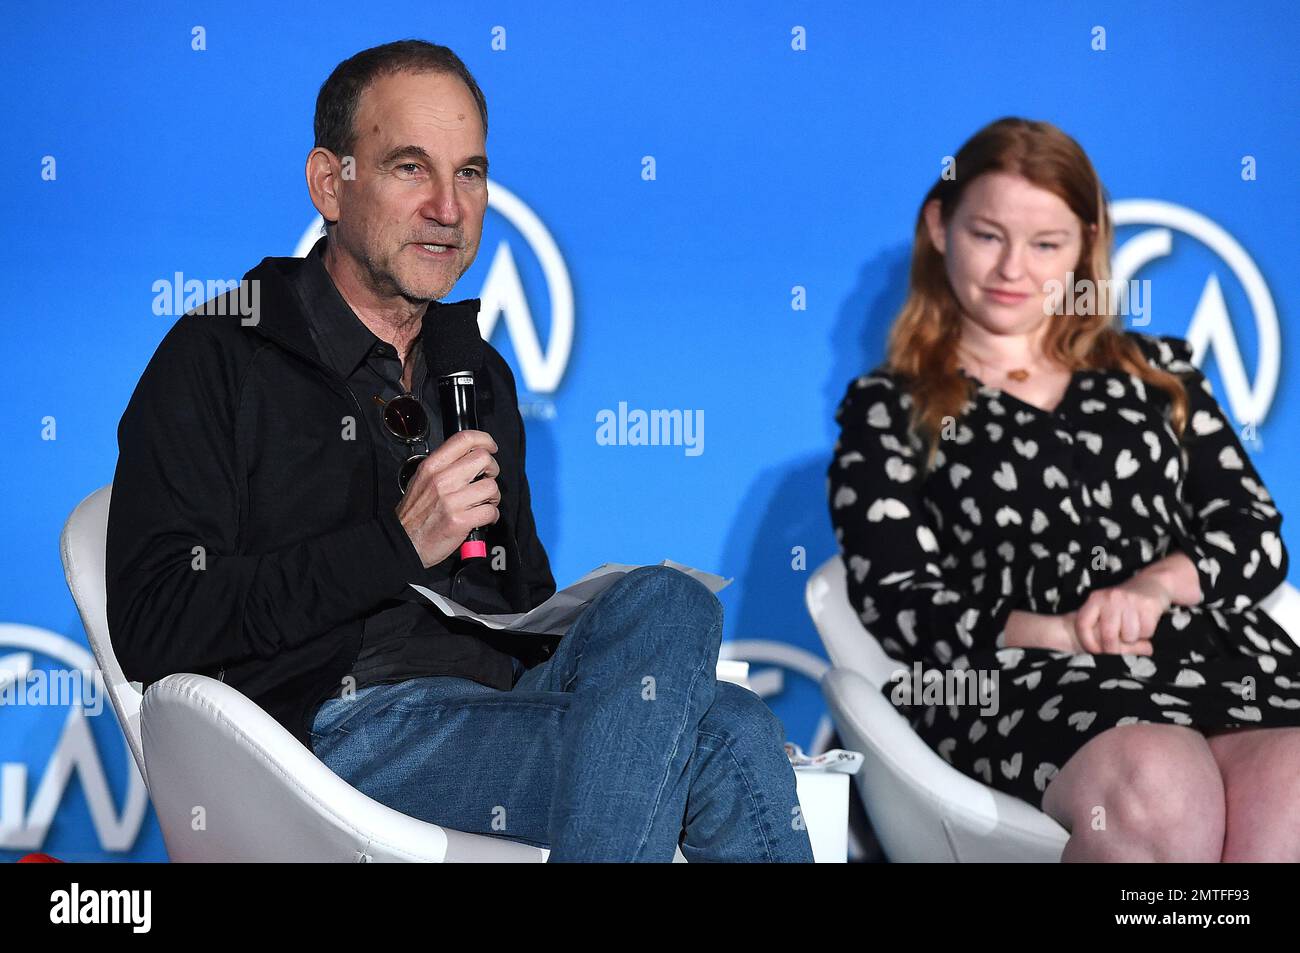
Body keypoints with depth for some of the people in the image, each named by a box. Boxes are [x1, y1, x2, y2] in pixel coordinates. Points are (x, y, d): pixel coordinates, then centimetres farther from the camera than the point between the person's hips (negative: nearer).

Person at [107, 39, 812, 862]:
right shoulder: (218, 360, 2)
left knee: (732, 727, -26)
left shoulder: (480, 376, 23)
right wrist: (396, 544, -13)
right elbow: (152, 626, -10)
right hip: (339, 729, -6)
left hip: (497, 706, 6)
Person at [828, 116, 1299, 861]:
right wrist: (1058, 634, -12)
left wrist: (1157, 585, -7)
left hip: (1213, 642, 3)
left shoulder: (1156, 371, 25)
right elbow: (896, 599, 5)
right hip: (1020, 674, -2)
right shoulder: (888, 408, 17)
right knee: (1161, 787, -39)